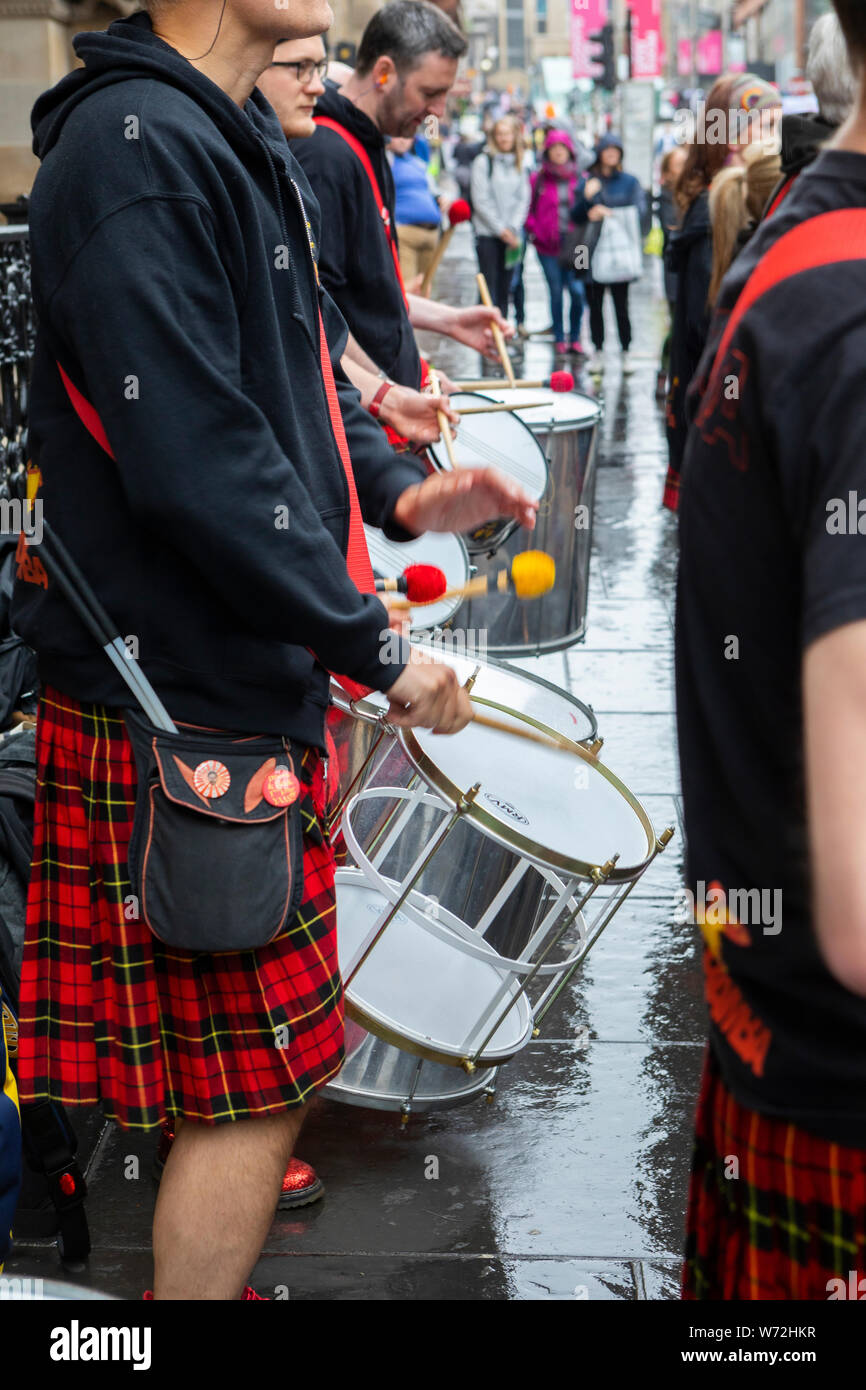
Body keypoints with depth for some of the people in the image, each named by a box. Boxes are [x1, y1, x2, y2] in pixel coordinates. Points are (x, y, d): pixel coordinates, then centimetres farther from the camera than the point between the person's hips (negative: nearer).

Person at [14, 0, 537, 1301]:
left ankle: (210, 1263, 39)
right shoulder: (137, 147, -21)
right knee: (253, 1081, 1)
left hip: (244, 670, 10)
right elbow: (198, 469, -27)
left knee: (252, 1067, 21)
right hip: (180, 703, -10)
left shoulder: (249, 143, 12)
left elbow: (308, 360, 21)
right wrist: (375, 651, -19)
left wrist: (396, 491, 3)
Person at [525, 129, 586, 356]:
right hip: (548, 245, 0)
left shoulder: (579, 179, 7)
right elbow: (528, 210, 9)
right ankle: (559, 339, 13)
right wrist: (535, 231, -4)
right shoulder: (538, 180, 6)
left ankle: (575, 338, 3)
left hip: (573, 244, 0)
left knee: (577, 291, -11)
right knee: (556, 292, 3)